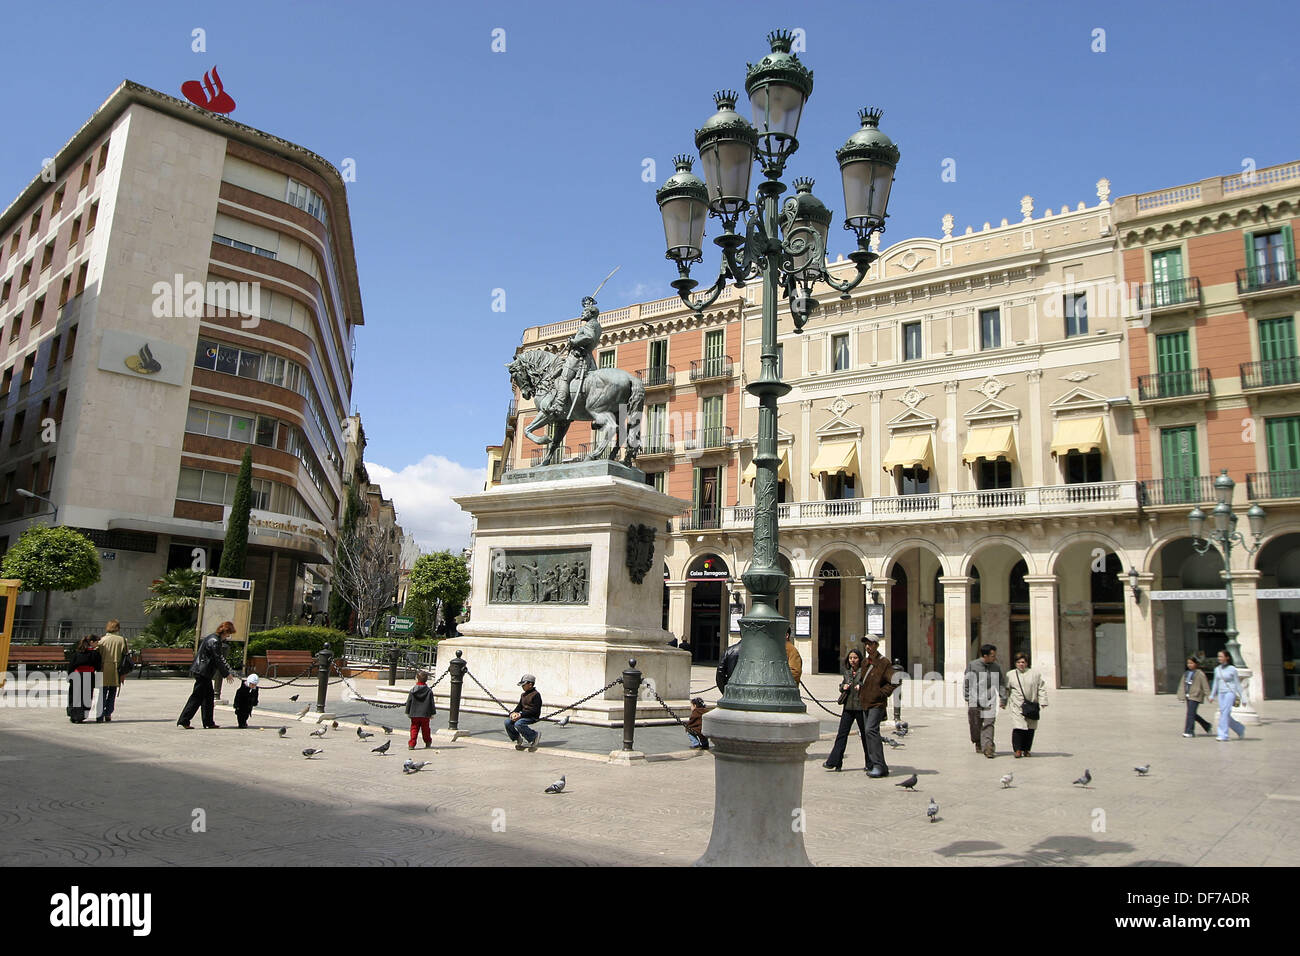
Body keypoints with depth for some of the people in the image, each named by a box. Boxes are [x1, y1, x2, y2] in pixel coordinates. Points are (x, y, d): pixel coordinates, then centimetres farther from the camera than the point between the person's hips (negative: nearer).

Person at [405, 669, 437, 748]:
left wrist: (408, 712, 9)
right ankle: (428, 743, 26)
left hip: (414, 714, -1)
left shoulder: (413, 690, -5)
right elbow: (431, 703, 1)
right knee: (425, 729, 14)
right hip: (425, 715, 1)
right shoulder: (429, 691, -2)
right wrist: (432, 713, 9)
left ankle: (412, 744, -2)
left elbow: (408, 702, 0)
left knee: (414, 729, 5)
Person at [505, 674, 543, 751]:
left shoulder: (536, 695, -11)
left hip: (533, 717, -8)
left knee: (518, 724, -33)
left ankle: (534, 736, -13)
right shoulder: (523, 695, 17)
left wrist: (521, 715, -22)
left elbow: (535, 710, -17)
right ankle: (518, 739, 5)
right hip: (523, 715, 8)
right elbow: (519, 706, 19)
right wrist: (513, 713, -3)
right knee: (507, 722, -12)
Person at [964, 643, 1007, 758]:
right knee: (975, 725, 8)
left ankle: (987, 747, -13)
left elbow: (1001, 684, 15)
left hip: (990, 701, 1)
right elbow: (966, 683, 4)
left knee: (988, 724, -11)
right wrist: (968, 698, -1)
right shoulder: (972, 665, 0)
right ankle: (978, 744, 27)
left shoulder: (996, 667, 9)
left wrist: (1003, 699, 6)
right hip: (975, 702, -1)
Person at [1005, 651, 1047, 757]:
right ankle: (1018, 749, -7)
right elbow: (1006, 690, 15)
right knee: (1018, 728, -13)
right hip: (1017, 706, -1)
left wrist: (1043, 702, 0)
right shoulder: (1011, 675, 8)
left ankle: (1026, 749, 16)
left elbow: (1041, 688, 8)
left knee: (1030, 728, 3)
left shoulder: (1035, 674, 7)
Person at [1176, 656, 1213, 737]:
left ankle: (1189, 731, -7)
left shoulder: (1200, 674, -6)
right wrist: (1181, 695, 9)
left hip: (1195, 697, -7)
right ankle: (1207, 726, 33)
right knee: (1193, 714, 14)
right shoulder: (1186, 673, 14)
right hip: (1188, 697, 7)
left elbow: (1205, 685, -6)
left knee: (1190, 713, -11)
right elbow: (1182, 684, 15)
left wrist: (1208, 696, -9)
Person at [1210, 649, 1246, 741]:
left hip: (1230, 692, -6)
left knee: (1224, 713, -15)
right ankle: (1240, 729, 27)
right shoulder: (1217, 669, 11)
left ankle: (1223, 735, -13)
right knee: (1226, 716, 5)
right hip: (1221, 693, 6)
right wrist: (1212, 695, 15)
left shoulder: (1232, 669, -3)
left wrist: (1239, 697, -3)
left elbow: (1237, 683, -1)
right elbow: (1216, 684, 18)